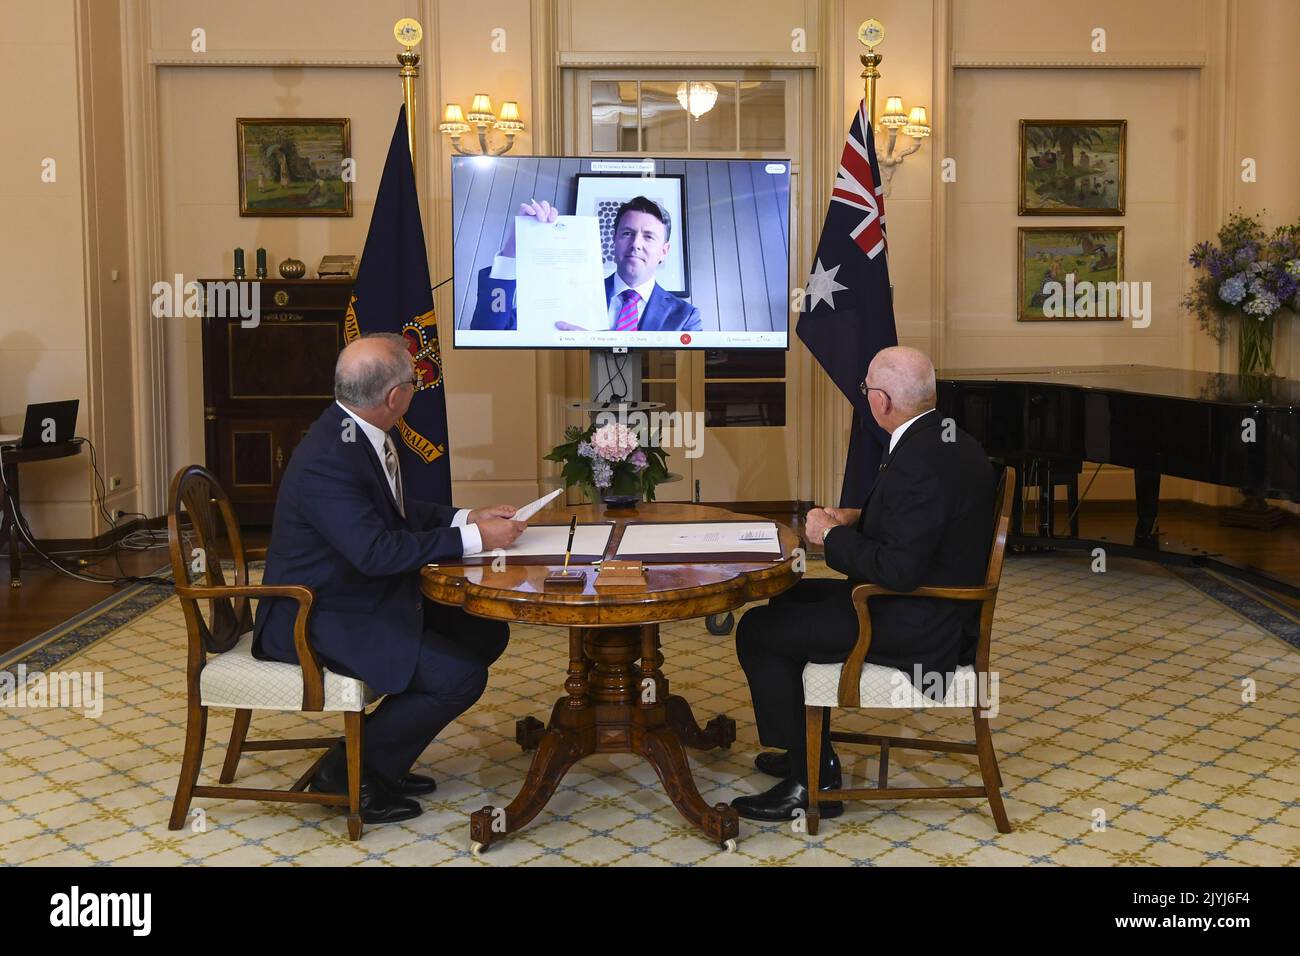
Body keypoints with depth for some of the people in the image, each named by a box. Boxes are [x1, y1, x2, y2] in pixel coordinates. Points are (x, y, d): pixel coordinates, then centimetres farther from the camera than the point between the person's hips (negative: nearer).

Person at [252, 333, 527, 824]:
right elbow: (377, 551, -32)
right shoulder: (327, 460, -28)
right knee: (460, 676, -19)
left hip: (367, 595, 10)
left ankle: (384, 754, 16)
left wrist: (465, 517, 3)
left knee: (485, 632, 7)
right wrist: (473, 539, -25)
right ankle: (347, 771, 1)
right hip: (320, 620, -10)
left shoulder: (360, 431, 1)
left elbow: (399, 510, 16)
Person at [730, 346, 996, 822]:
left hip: (916, 630, -11)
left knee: (758, 631, -3)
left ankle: (809, 781, 6)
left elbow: (898, 570, -30)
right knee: (791, 600, 24)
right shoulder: (954, 442, 5)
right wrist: (857, 519, 6)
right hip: (939, 610, 11)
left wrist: (831, 536, -15)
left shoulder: (917, 461, -27)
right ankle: (810, 753, 31)